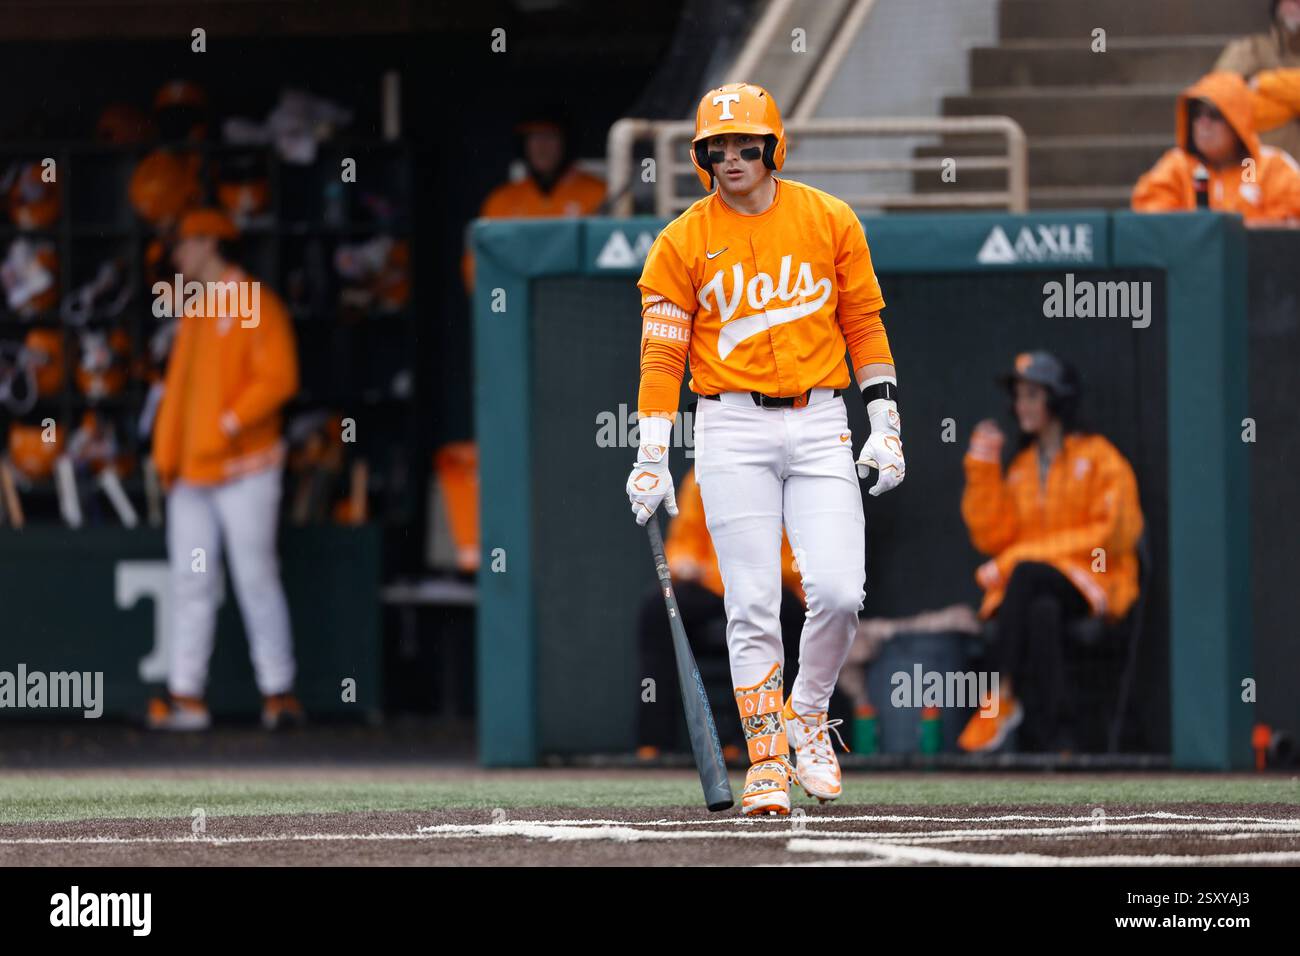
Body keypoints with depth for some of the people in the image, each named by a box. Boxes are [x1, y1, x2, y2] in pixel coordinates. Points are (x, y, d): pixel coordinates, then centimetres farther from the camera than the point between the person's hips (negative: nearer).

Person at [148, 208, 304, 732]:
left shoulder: (257, 305, -5)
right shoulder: (193, 311, 20)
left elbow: (278, 378, -15)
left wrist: (231, 423, -21)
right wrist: (166, 452, 14)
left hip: (243, 467, -8)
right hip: (191, 471, 8)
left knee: (256, 579, -6)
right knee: (190, 584, 4)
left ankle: (279, 692, -2)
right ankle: (185, 694, 4)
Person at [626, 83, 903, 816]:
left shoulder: (830, 221, 5)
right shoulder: (684, 242, 2)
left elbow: (865, 323, 10)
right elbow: (663, 354, 2)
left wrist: (886, 424, 3)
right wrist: (652, 458, -3)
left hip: (819, 426, 1)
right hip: (733, 431, -1)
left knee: (838, 592, -10)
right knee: (753, 605, -5)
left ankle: (807, 714, 16)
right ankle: (768, 761, 2)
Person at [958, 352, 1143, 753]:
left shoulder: (1098, 457, 3)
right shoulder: (1021, 467, 20)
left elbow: (1109, 534, -8)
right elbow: (992, 536, 12)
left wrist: (1027, 554, -15)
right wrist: (982, 466, 6)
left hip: (1092, 581, -4)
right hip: (1031, 585, 4)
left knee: (1026, 572, -37)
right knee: (1043, 612, -35)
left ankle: (1003, 699, -39)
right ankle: (1053, 734, -45)